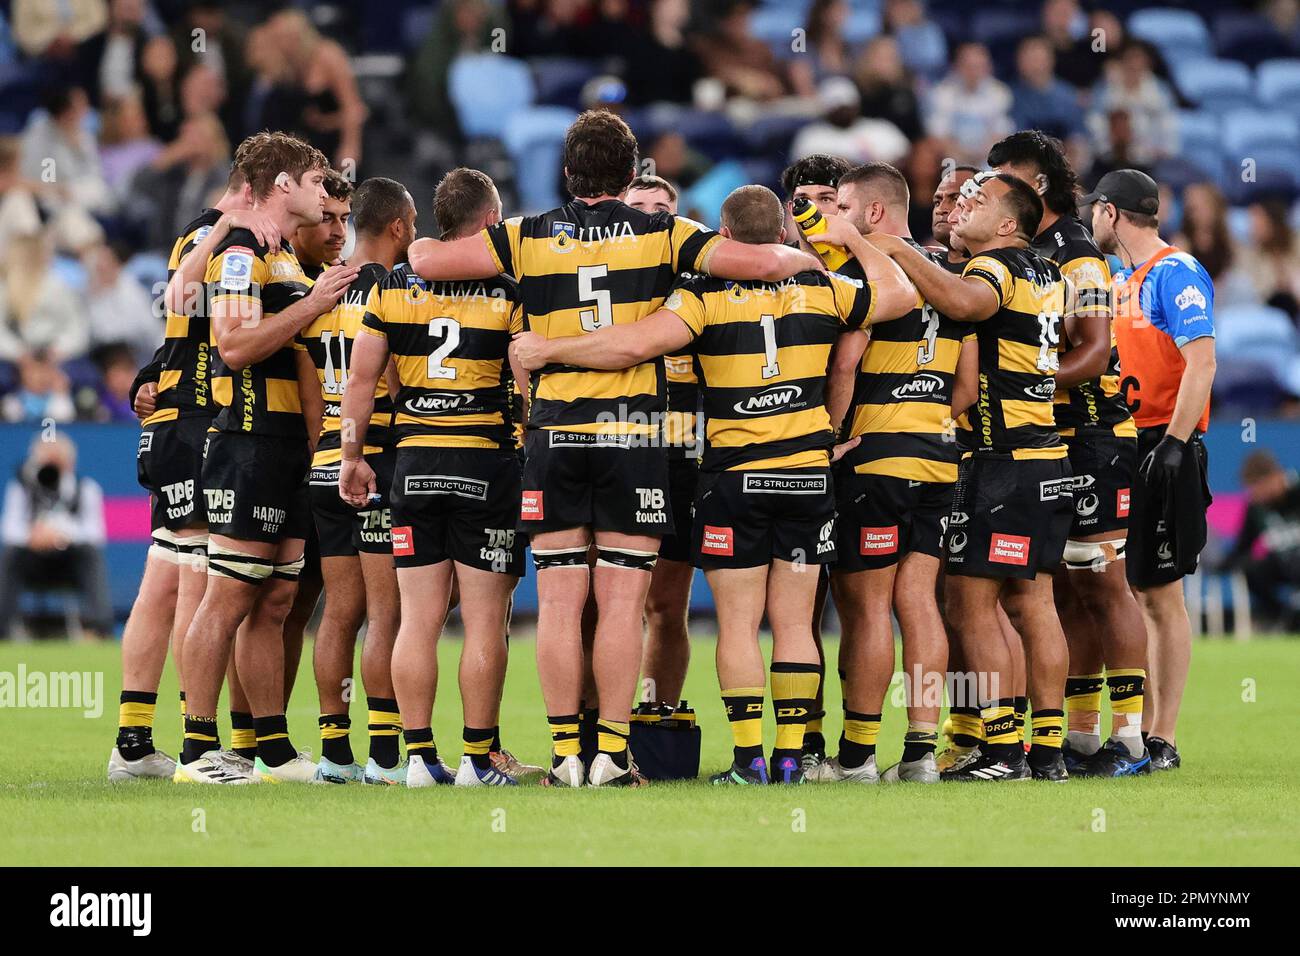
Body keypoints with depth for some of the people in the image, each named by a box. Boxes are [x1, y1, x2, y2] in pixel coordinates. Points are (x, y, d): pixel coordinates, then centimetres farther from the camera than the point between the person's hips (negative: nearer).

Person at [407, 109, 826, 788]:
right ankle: (612, 753, -3)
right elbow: (761, 262, -7)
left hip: (554, 433, 1)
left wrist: (421, 247, 22)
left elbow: (427, 260, -1)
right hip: (634, 432, -1)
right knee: (622, 603, 0)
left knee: (559, 602, 3)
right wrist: (807, 258, 14)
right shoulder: (663, 235, 1)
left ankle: (565, 754, 2)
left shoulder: (529, 239, 3)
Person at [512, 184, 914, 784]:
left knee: (738, 625, 1)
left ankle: (749, 758, -5)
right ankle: (791, 757, 4)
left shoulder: (706, 298, -9)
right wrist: (852, 240, 28)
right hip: (809, 475, 3)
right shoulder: (822, 291, 2)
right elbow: (899, 294, 16)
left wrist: (547, 350, -10)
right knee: (794, 623, 7)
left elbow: (631, 345, -21)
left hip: (734, 478, -3)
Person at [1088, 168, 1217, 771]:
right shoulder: (1116, 279, 18)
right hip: (1116, 449, 9)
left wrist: (1172, 445, -21)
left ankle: (1162, 740, -2)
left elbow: (1201, 364, -17)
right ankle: (1138, 728, 14)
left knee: (1160, 595, -5)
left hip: (1162, 449, -9)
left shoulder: (1176, 274, -9)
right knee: (1123, 592, 8)